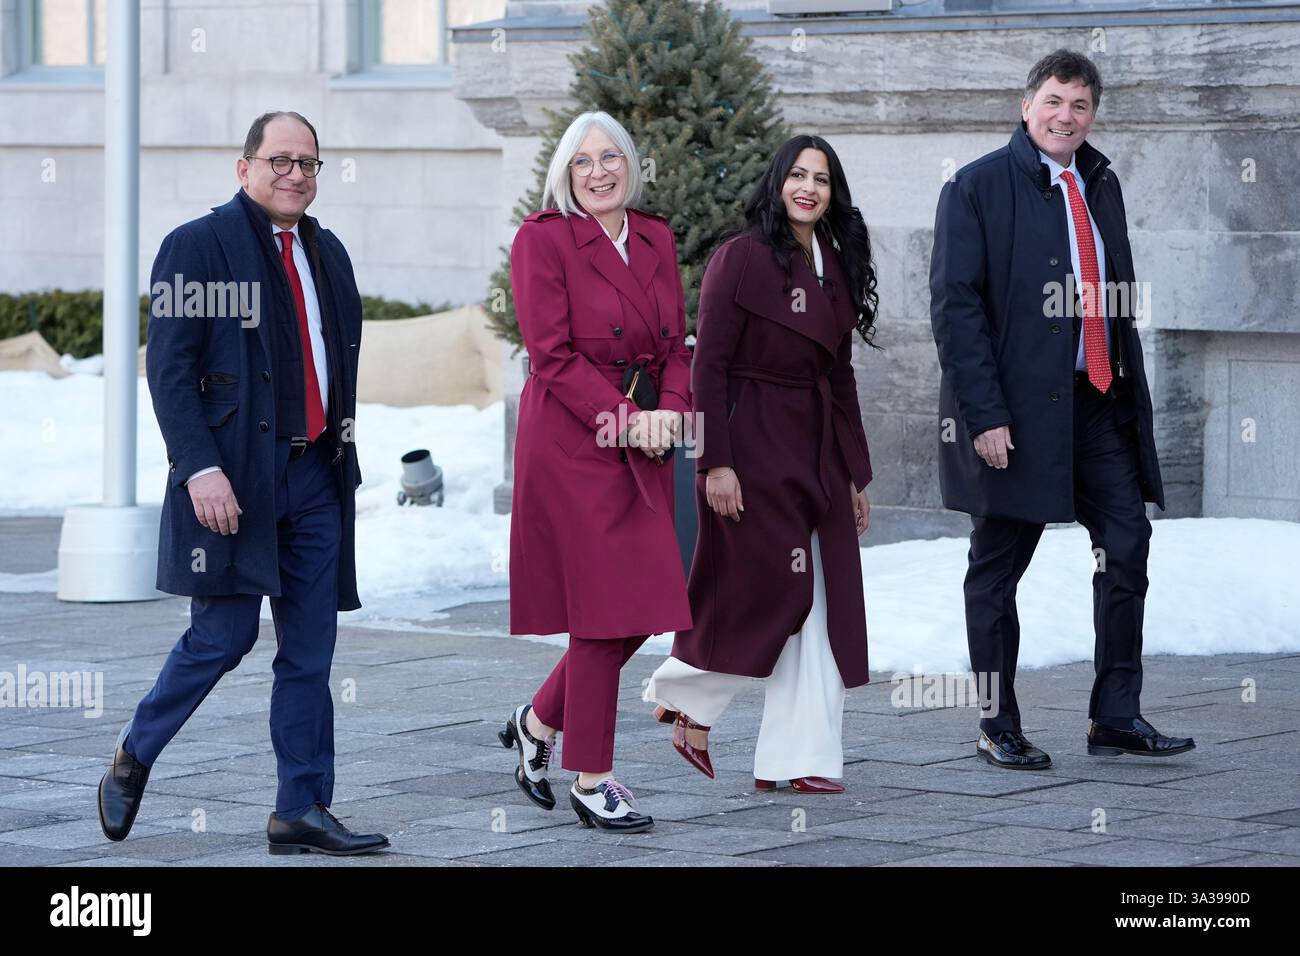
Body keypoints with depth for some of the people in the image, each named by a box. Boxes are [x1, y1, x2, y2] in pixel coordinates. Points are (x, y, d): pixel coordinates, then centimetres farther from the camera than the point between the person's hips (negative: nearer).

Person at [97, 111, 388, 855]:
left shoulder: (328, 253, 15)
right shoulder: (199, 246, -5)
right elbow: (169, 368, -11)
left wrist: (342, 449, 14)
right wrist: (200, 468, -19)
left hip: (314, 477, 6)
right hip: (233, 478, -6)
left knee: (311, 650, 4)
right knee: (225, 634, -7)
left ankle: (303, 811, 7)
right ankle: (134, 759, 15)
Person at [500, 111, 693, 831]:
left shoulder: (655, 240, 13)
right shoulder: (543, 239, -7)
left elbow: (675, 346, 12)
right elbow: (553, 355, -12)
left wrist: (670, 410, -7)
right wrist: (626, 417, -18)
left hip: (641, 444, 7)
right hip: (571, 443, -7)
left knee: (643, 607, 6)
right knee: (605, 605, -6)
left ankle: (539, 721, 27)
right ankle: (590, 778, 4)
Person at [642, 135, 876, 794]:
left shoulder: (836, 268, 13)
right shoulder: (740, 259, -8)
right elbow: (709, 366, -12)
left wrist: (856, 473, 15)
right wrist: (715, 463, -18)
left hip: (818, 455, 7)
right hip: (754, 449, -7)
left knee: (819, 604, 2)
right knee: (773, 591, -7)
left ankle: (797, 759, 4)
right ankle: (687, 703, 16)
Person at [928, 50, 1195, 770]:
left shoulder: (1101, 185, 15)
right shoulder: (978, 188, -6)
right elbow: (954, 306, -11)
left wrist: (1132, 391, 12)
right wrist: (985, 414, -17)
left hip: (1099, 401, 6)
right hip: (1018, 407, -6)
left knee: (1127, 543, 0)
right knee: (997, 569, 3)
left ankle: (1116, 717, 9)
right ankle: (998, 730, 13)